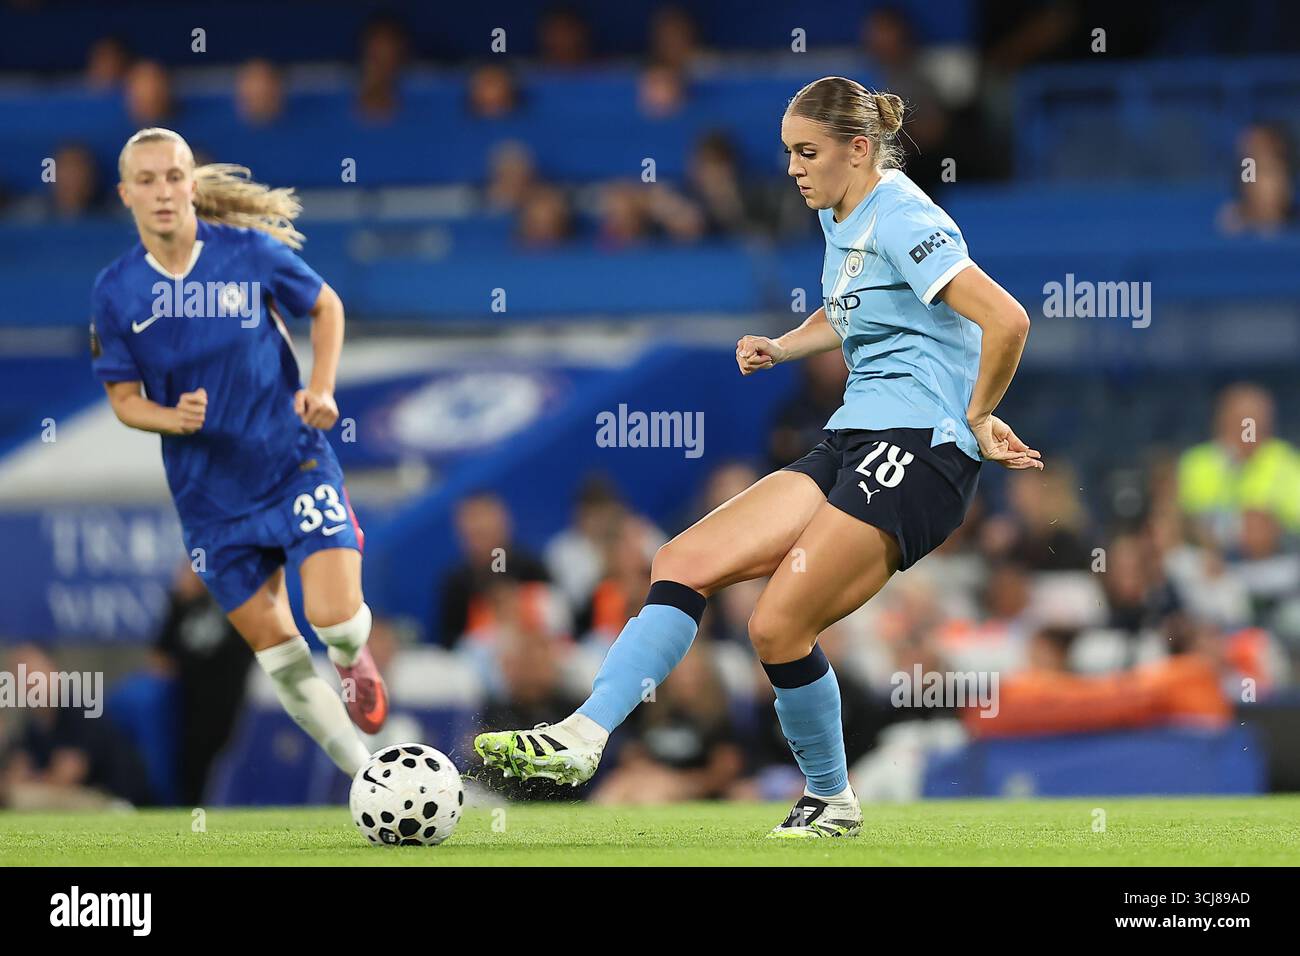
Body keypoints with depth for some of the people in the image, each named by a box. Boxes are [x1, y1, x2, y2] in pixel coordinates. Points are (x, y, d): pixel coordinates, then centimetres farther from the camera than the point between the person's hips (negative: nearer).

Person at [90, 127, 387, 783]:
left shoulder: (251, 251, -10)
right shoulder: (114, 292, -6)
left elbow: (326, 307, 6)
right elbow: (124, 401, 1)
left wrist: (322, 389, -9)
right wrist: (174, 418, -21)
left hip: (294, 464, -2)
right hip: (210, 496, 2)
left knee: (334, 617, -19)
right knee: (278, 656, 5)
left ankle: (353, 658, 19)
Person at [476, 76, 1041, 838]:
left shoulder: (900, 220, -13)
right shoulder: (841, 219, 16)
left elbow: (1007, 321, -23)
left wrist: (976, 419, -10)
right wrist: (782, 347, 17)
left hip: (918, 450, -9)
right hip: (851, 443, 9)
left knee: (778, 626, -15)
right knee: (684, 563, -5)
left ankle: (832, 802, 8)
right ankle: (581, 740, -12)